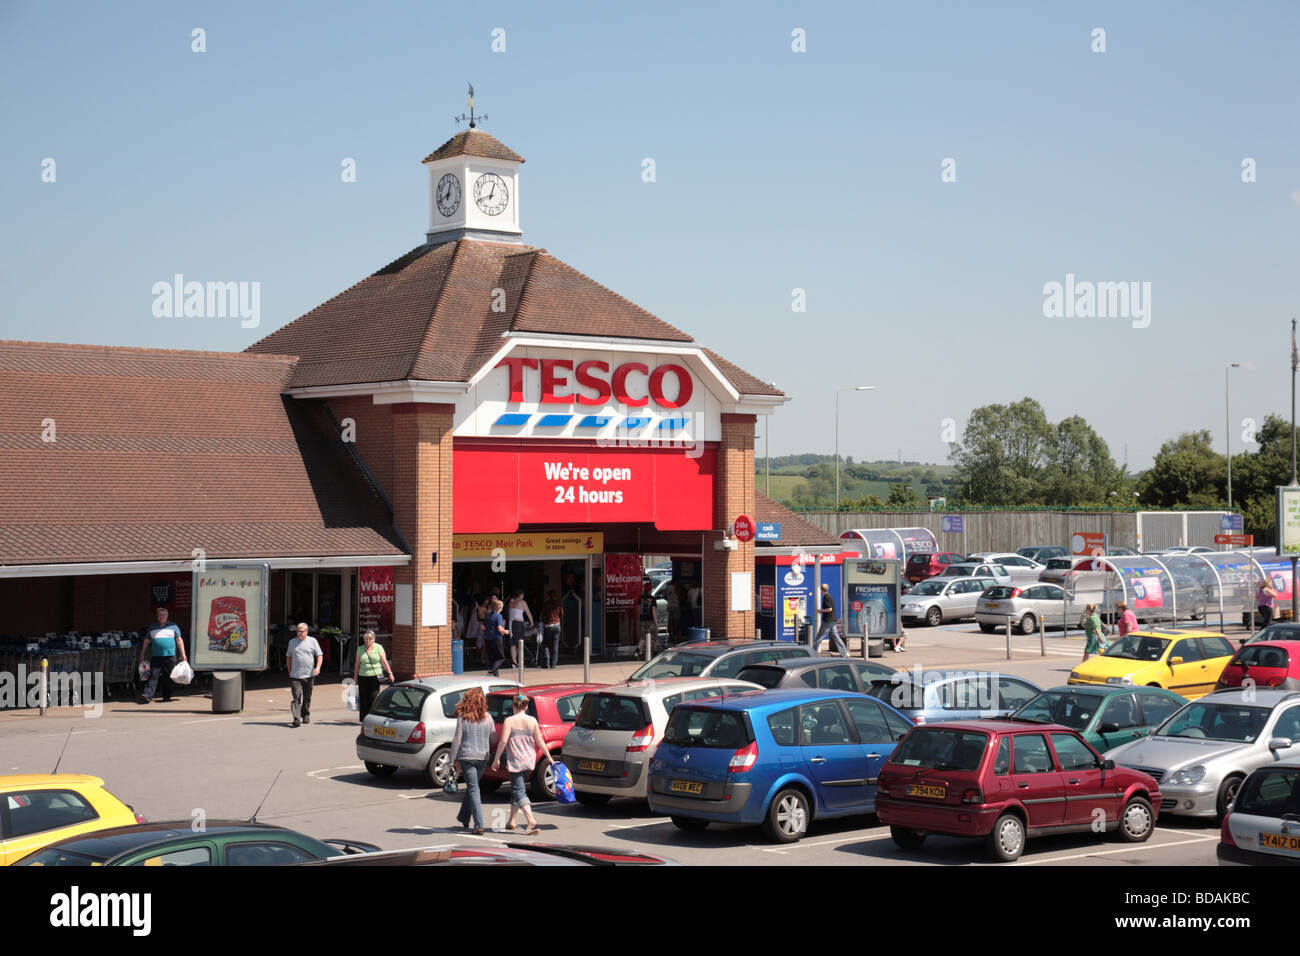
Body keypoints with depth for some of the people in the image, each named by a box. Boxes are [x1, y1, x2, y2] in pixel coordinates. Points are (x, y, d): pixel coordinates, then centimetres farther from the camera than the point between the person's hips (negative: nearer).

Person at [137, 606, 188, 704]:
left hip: (170, 656, -1)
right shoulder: (152, 627, 15)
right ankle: (147, 696, -20)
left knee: (168, 678, 1)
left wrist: (183, 654, 2)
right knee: (153, 676, -10)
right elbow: (146, 641, 20)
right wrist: (142, 655, 17)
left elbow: (179, 640, 8)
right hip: (155, 656, 1)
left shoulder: (173, 626, 9)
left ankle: (167, 697, 11)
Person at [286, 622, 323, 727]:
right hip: (295, 675, 0)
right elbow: (288, 657, 18)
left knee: (307, 698, 10)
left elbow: (319, 655, 3)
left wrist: (318, 667, -13)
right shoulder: (292, 642, 10)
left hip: (309, 675, 0)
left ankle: (306, 715, 27)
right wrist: (289, 671, 11)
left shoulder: (312, 641, 5)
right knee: (297, 697, -11)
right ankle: (296, 718, -17)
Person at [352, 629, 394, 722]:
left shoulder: (378, 648, 5)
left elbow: (384, 662, 1)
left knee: (373, 697, -11)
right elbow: (357, 664, 13)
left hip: (375, 677, -2)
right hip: (363, 677, 2)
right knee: (363, 698, 1)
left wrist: (390, 673, -6)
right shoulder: (360, 649, 10)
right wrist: (355, 678, 12)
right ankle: (364, 719, 9)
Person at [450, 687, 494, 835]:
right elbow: (493, 738, 5)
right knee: (472, 788, 20)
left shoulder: (462, 718, -7)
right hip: (483, 757, 3)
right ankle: (464, 818, 32)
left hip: (467, 756, -3)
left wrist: (453, 760, -1)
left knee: (473, 790, -2)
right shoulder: (488, 717, 2)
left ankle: (479, 826, -10)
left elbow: (457, 740, -6)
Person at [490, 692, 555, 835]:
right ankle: (511, 821, 27)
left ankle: (531, 820, -25)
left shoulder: (510, 721, -10)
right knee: (516, 789, 20)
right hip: (530, 760, 5)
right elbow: (540, 741, 7)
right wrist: (549, 757, 17)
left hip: (515, 761, -5)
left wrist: (496, 759, -7)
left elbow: (503, 741, -15)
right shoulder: (532, 721, 3)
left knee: (519, 791, -6)